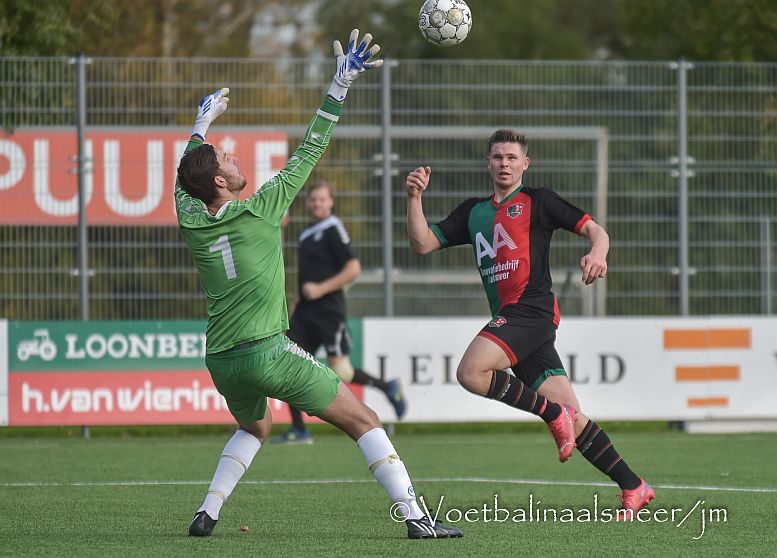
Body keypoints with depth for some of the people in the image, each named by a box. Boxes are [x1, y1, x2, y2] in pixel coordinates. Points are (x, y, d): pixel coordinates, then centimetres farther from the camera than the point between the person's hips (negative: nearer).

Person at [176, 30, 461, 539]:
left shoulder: (192, 223, 6)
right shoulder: (260, 211, -7)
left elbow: (185, 177, 28)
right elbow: (308, 153, -3)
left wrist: (203, 122, 41)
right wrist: (341, 86, 2)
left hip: (222, 362, 6)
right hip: (268, 353, -6)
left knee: (255, 428, 33)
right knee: (364, 421, -1)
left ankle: (206, 514, 17)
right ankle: (416, 517, -12)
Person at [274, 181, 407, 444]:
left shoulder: (333, 230, -8)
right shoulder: (307, 234, 16)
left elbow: (353, 269, -15)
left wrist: (320, 289, -18)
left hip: (329, 311, -8)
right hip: (305, 312, 8)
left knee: (340, 372, -9)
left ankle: (388, 388, 17)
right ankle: (298, 430, 2)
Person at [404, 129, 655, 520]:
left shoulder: (537, 201, 5)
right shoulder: (473, 212, 22)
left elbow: (593, 229, 1)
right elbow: (422, 243, 17)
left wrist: (597, 254, -20)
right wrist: (414, 197, 4)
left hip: (532, 310, -6)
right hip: (507, 319, 6)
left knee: (470, 372, -27)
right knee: (573, 420, 1)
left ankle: (552, 414, -12)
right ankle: (633, 488, 5)